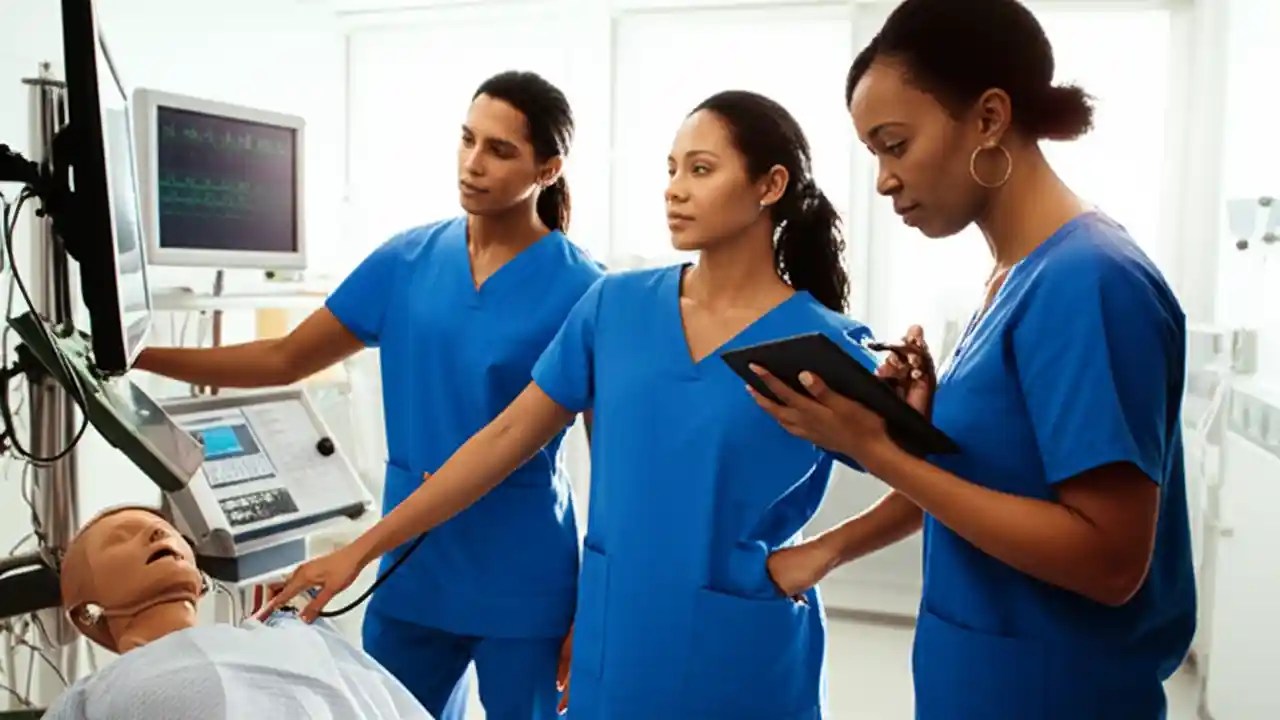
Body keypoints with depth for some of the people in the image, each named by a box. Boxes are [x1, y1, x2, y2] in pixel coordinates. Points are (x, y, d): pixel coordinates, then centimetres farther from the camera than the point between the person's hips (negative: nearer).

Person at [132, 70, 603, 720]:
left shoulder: (580, 288, -11)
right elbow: (285, 359, 8)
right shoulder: (406, 260, 1)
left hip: (523, 582, -4)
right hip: (410, 566, 4)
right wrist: (135, 357, 0)